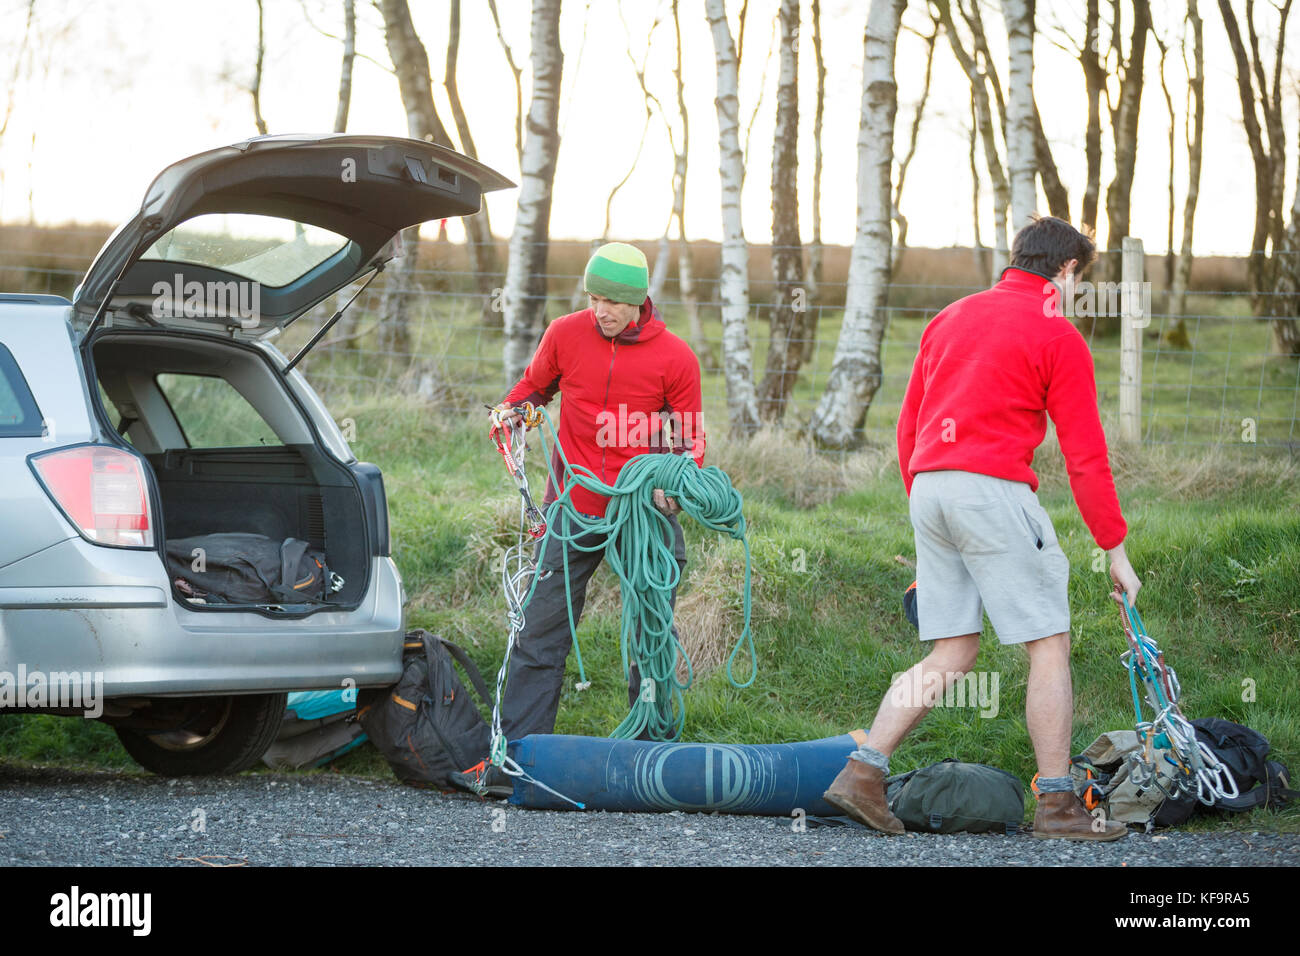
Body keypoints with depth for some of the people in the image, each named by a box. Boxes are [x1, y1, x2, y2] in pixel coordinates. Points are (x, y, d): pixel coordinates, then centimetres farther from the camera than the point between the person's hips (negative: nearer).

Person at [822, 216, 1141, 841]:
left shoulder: (950, 319, 19)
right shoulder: (1057, 336, -1)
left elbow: (906, 430, 21)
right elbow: (1085, 456, -3)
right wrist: (1115, 550, 2)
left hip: (927, 486, 7)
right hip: (994, 486, -7)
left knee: (951, 656, 12)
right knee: (1049, 644, 1)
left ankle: (862, 772, 3)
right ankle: (1058, 807, -1)